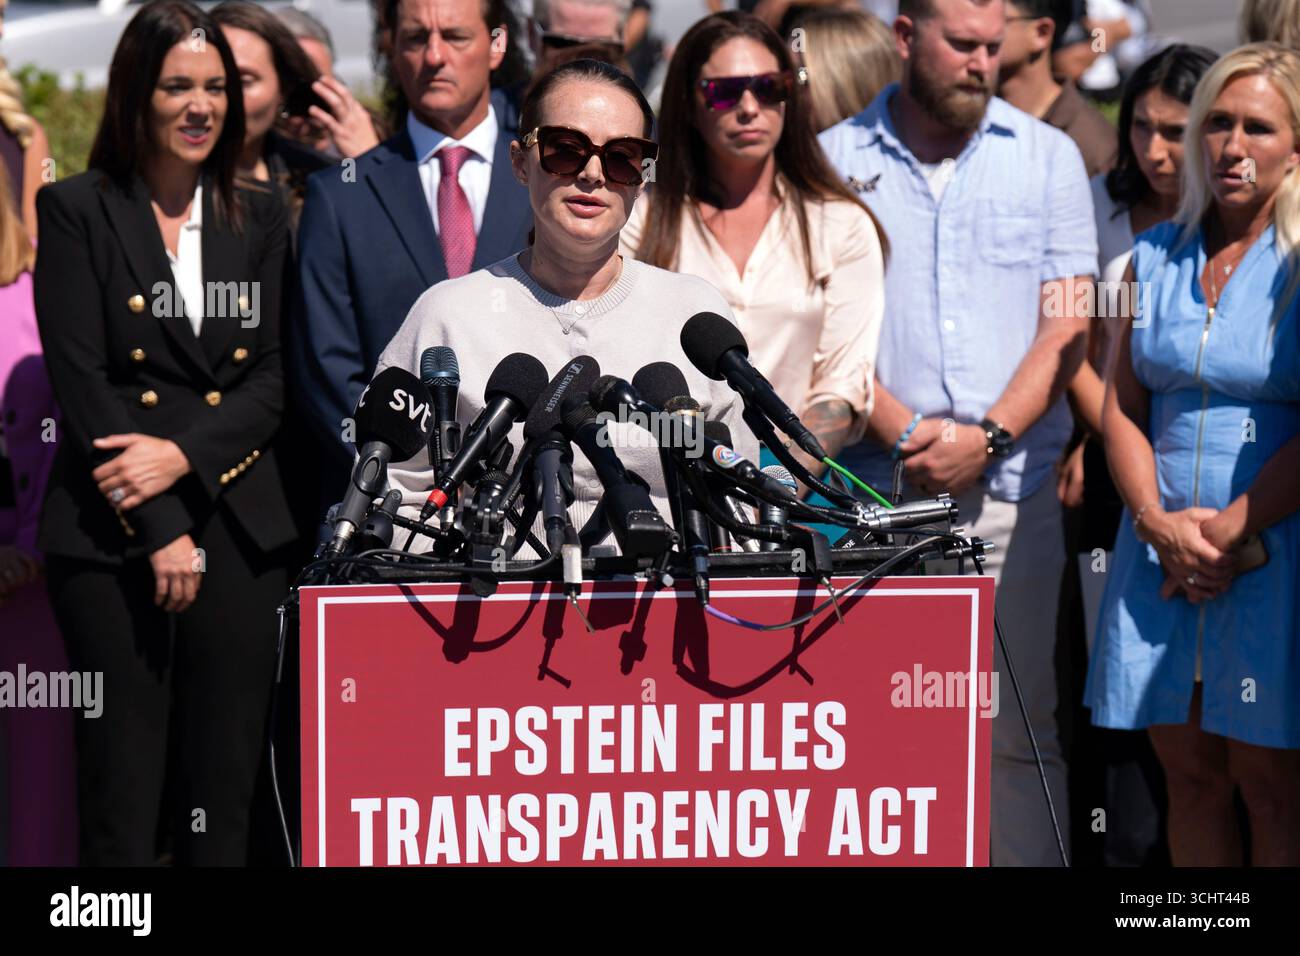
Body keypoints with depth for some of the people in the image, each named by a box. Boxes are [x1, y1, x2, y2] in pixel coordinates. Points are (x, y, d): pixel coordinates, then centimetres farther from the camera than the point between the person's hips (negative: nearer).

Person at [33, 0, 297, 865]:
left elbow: (273, 376, 7)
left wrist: (184, 454, -11)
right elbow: (80, 381, -6)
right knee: (122, 797, -2)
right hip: (110, 535, -3)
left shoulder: (259, 219, 13)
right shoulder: (77, 212, 1)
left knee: (224, 801, 3)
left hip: (238, 528, 3)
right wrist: (158, 530, -12)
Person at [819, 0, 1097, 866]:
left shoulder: (1049, 158, 9)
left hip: (1012, 488, 1)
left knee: (1021, 730, -1)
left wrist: (986, 438, -9)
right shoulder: (835, 162, 6)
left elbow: (1068, 328, 3)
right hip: (872, 493, 0)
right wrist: (909, 433, -10)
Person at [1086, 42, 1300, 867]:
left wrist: (1231, 530, -12)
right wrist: (1159, 522, -5)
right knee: (1189, 777, 7)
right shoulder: (1156, 257, 12)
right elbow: (1122, 406, 11)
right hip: (1162, 548, 4)